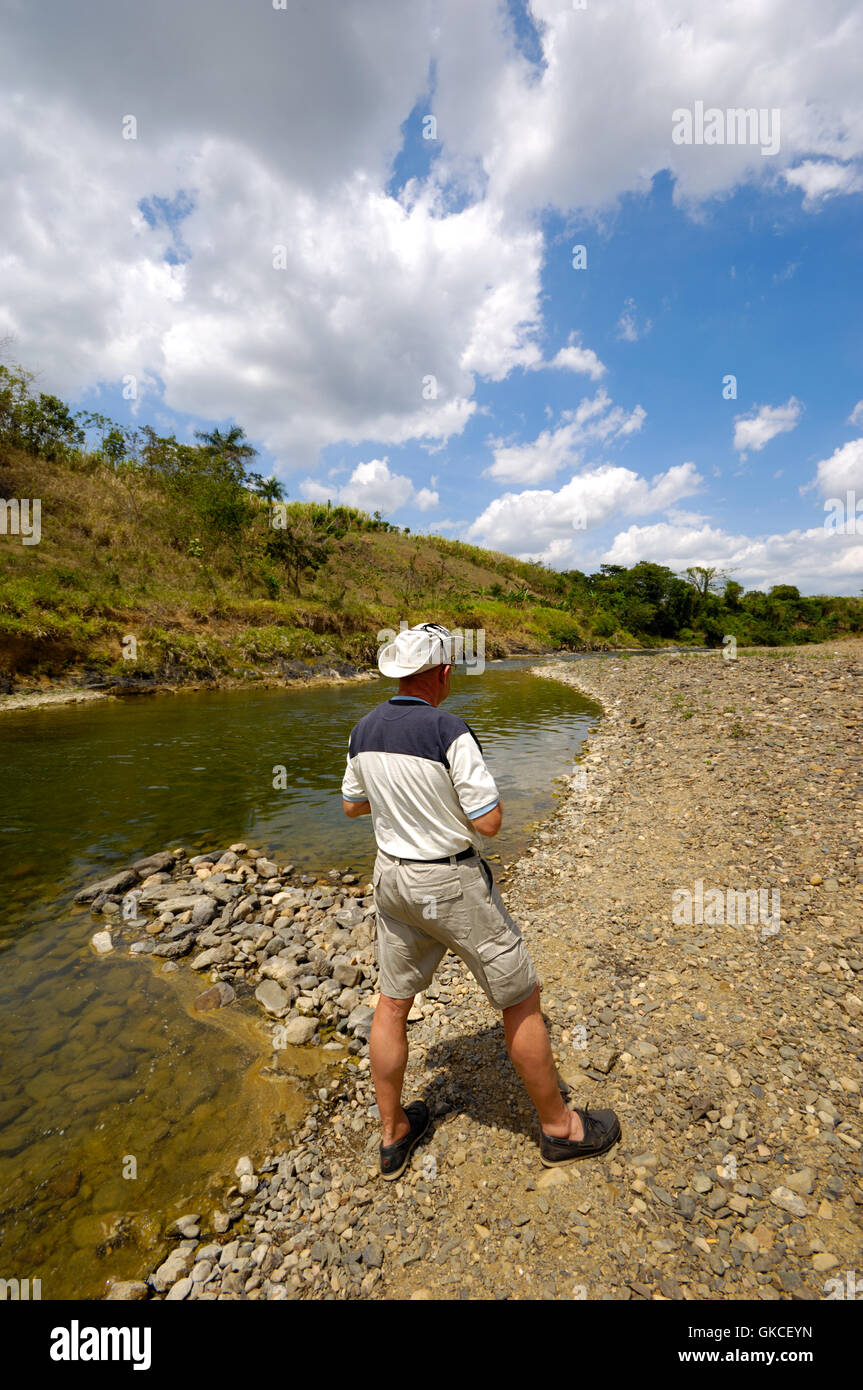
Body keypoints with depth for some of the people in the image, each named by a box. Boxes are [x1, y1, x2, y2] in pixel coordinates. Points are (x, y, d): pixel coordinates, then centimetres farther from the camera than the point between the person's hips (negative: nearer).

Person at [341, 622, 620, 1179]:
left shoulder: (365, 730, -2)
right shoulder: (449, 732, -23)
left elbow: (353, 804, 11)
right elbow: (489, 821, -20)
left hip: (392, 877, 7)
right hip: (452, 883, -6)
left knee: (392, 1004, 22)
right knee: (522, 1000, 14)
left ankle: (394, 1134, 40)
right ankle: (559, 1127, 34)